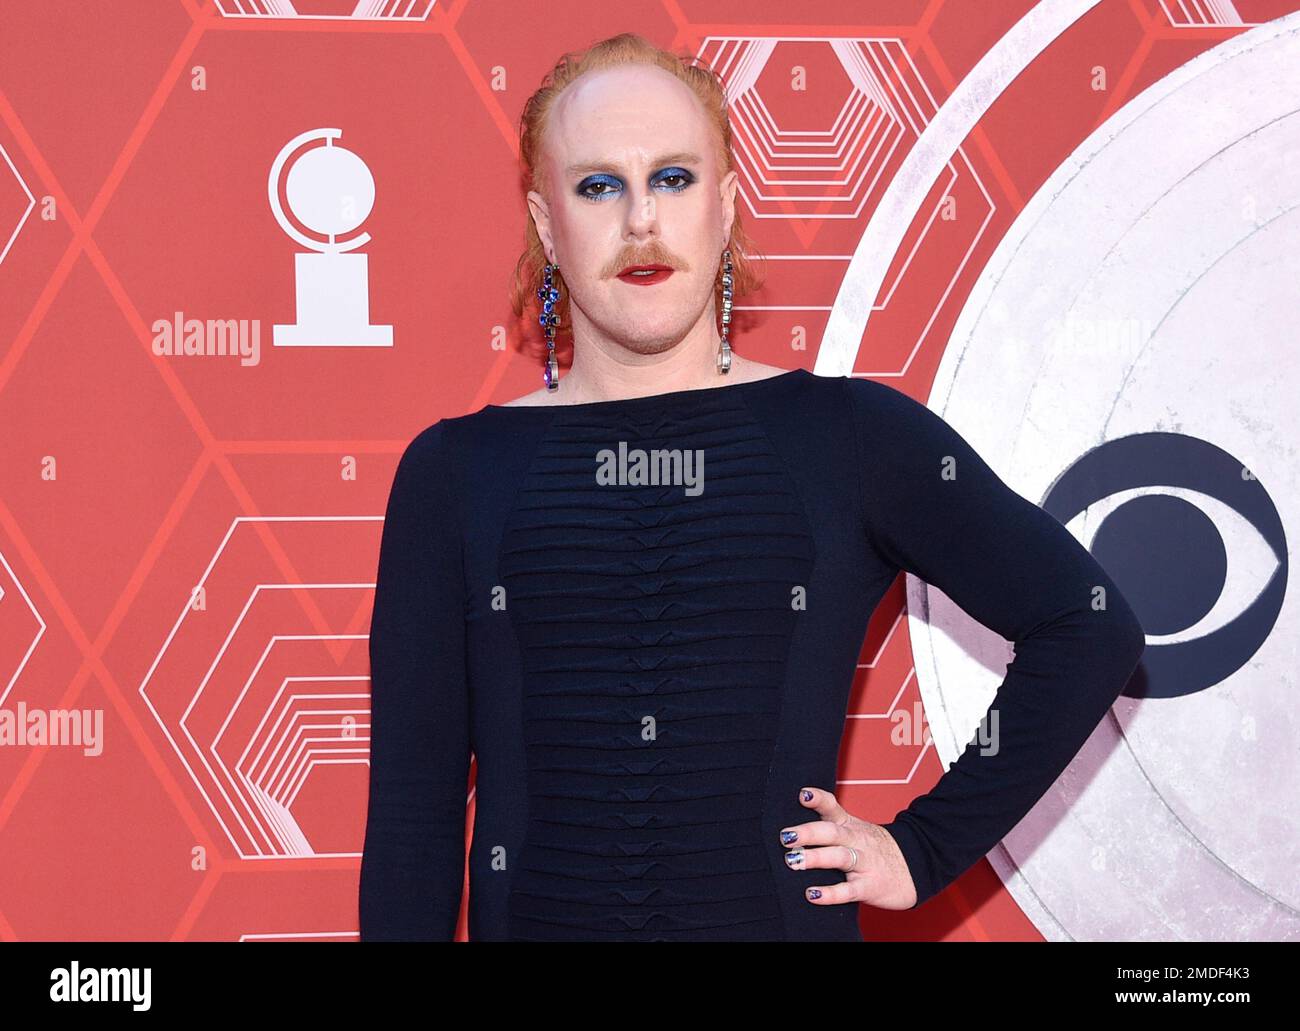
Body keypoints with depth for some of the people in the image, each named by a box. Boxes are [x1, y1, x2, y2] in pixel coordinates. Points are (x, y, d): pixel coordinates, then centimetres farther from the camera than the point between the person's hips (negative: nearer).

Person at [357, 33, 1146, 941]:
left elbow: (1089, 627, 2)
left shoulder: (849, 437, -2)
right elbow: (413, 806, 0)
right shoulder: (455, 473, -1)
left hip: (784, 915, 0)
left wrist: (926, 850, -2)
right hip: (534, 916, 1)